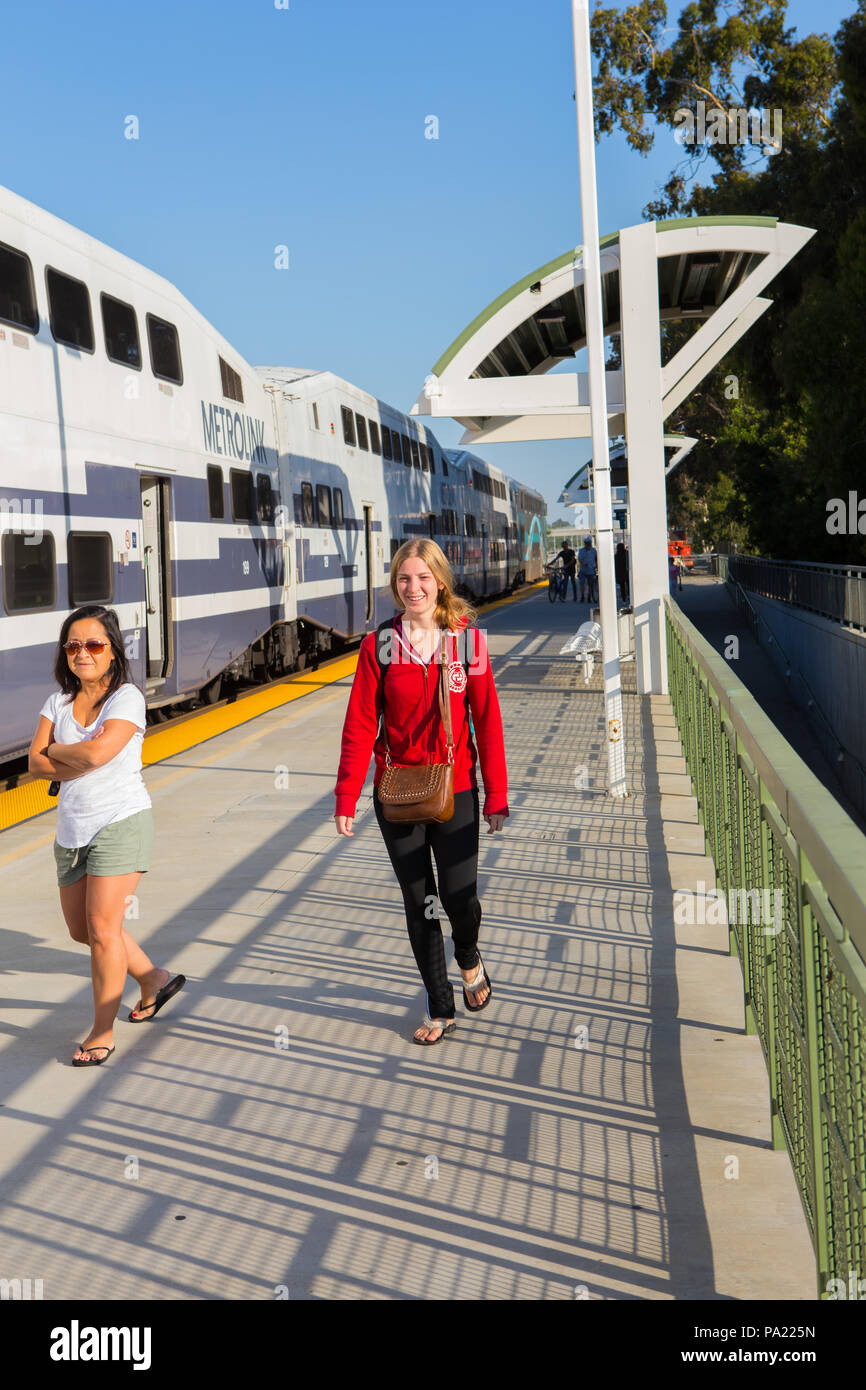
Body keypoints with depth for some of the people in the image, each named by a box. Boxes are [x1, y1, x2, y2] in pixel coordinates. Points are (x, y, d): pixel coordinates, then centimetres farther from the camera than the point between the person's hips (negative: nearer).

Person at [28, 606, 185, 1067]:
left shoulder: (127, 698, -10)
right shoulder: (59, 702, 9)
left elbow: (96, 751, -24)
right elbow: (36, 762, -2)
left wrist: (56, 751, -6)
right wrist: (79, 762, -17)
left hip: (120, 822, -7)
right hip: (73, 827, 7)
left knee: (102, 928, -9)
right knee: (81, 929, 14)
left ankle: (103, 1031, 6)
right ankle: (155, 980, 35)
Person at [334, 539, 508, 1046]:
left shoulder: (468, 640, -3)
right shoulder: (379, 646, -2)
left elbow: (488, 721, -2)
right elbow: (360, 725, -2)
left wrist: (497, 795, -3)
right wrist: (347, 797, -6)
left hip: (455, 790, -1)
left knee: (459, 897, -3)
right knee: (419, 904, 8)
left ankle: (470, 958, 34)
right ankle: (441, 1010, 23)